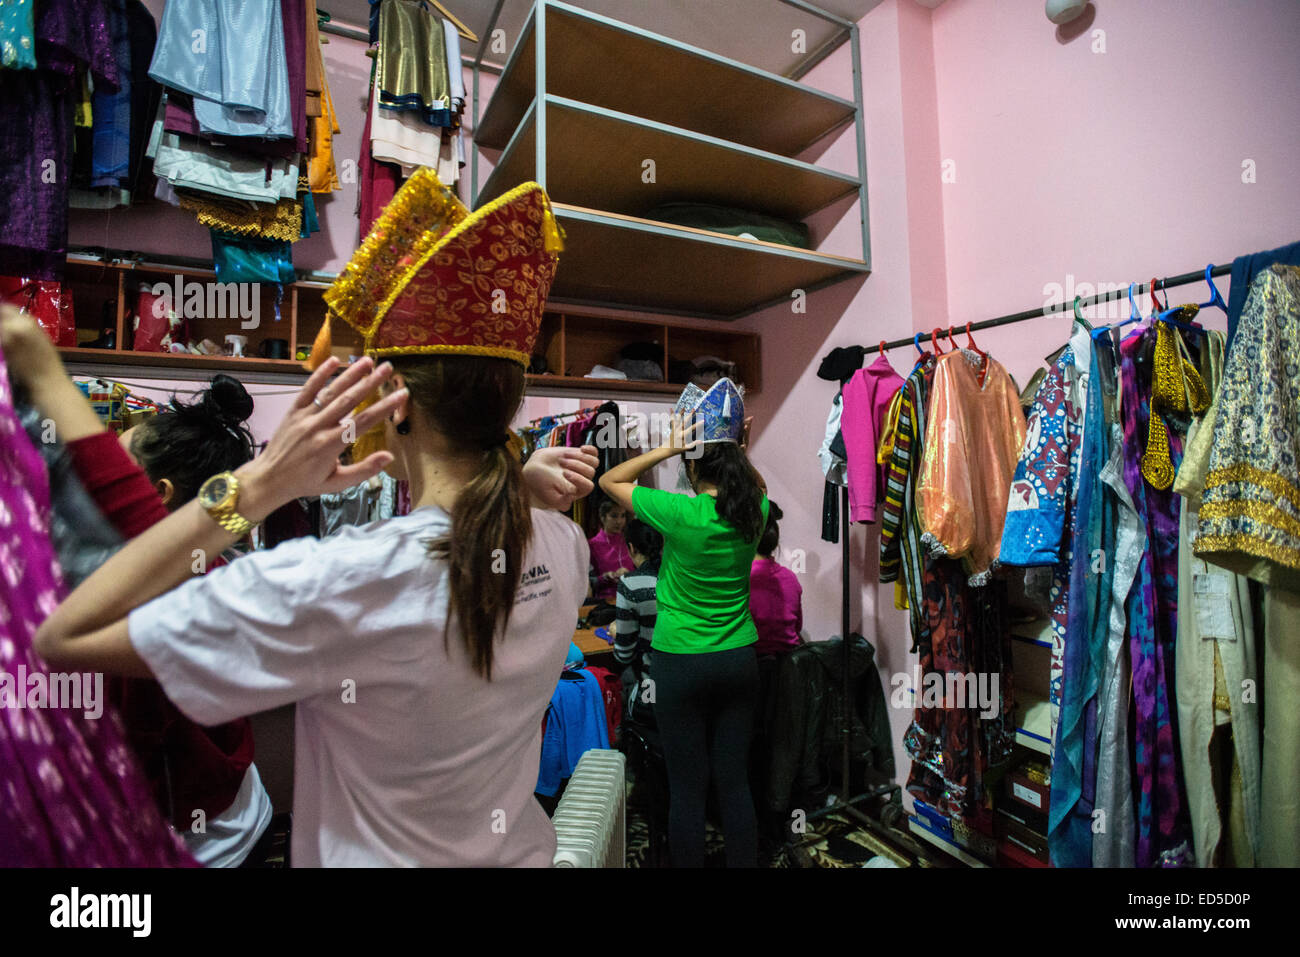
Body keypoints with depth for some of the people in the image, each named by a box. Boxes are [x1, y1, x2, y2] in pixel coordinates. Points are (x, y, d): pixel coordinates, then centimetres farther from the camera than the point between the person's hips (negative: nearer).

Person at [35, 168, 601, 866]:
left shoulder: (341, 580, -34)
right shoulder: (562, 546, -17)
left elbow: (66, 638, -23)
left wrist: (255, 487, -30)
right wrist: (527, 482, -12)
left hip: (378, 854, -4)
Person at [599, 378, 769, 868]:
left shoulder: (682, 513, -19)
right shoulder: (754, 512, -6)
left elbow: (610, 480, -6)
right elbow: (756, 483, 20)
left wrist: (669, 447, -11)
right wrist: (732, 446, 5)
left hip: (682, 662, -4)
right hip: (739, 659, 5)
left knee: (687, 789, 10)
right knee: (736, 783, 17)